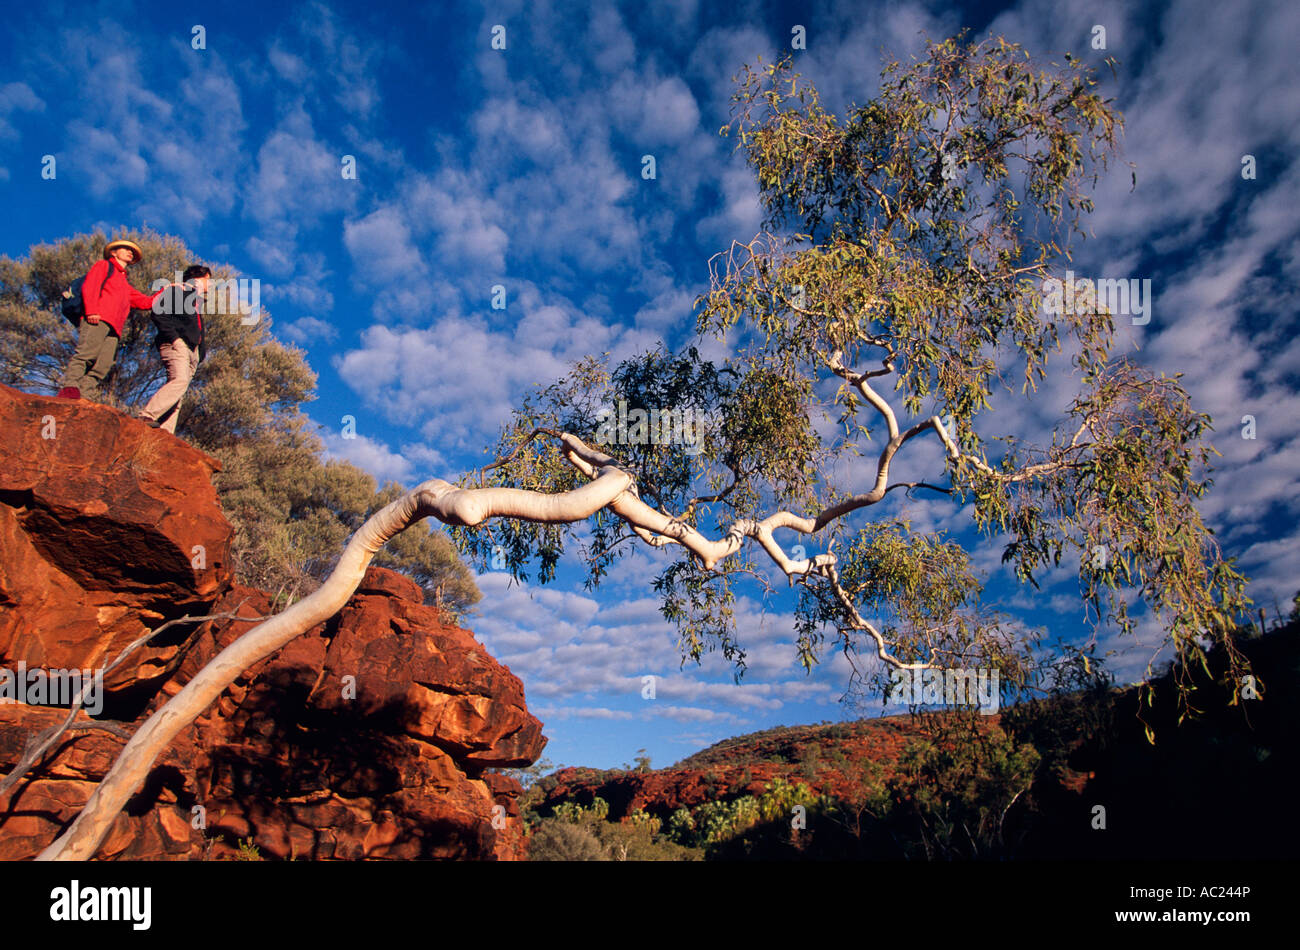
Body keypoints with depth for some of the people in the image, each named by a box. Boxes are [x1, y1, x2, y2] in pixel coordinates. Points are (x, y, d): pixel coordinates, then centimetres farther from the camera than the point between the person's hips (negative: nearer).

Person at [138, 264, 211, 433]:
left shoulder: (198, 301, 33)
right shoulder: (177, 290, 9)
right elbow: (158, 313, -5)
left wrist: (199, 354, 14)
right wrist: (173, 337, -15)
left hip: (192, 349, 8)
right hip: (177, 344, -8)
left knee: (178, 394, -5)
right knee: (180, 380, -29)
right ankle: (146, 416, -33)